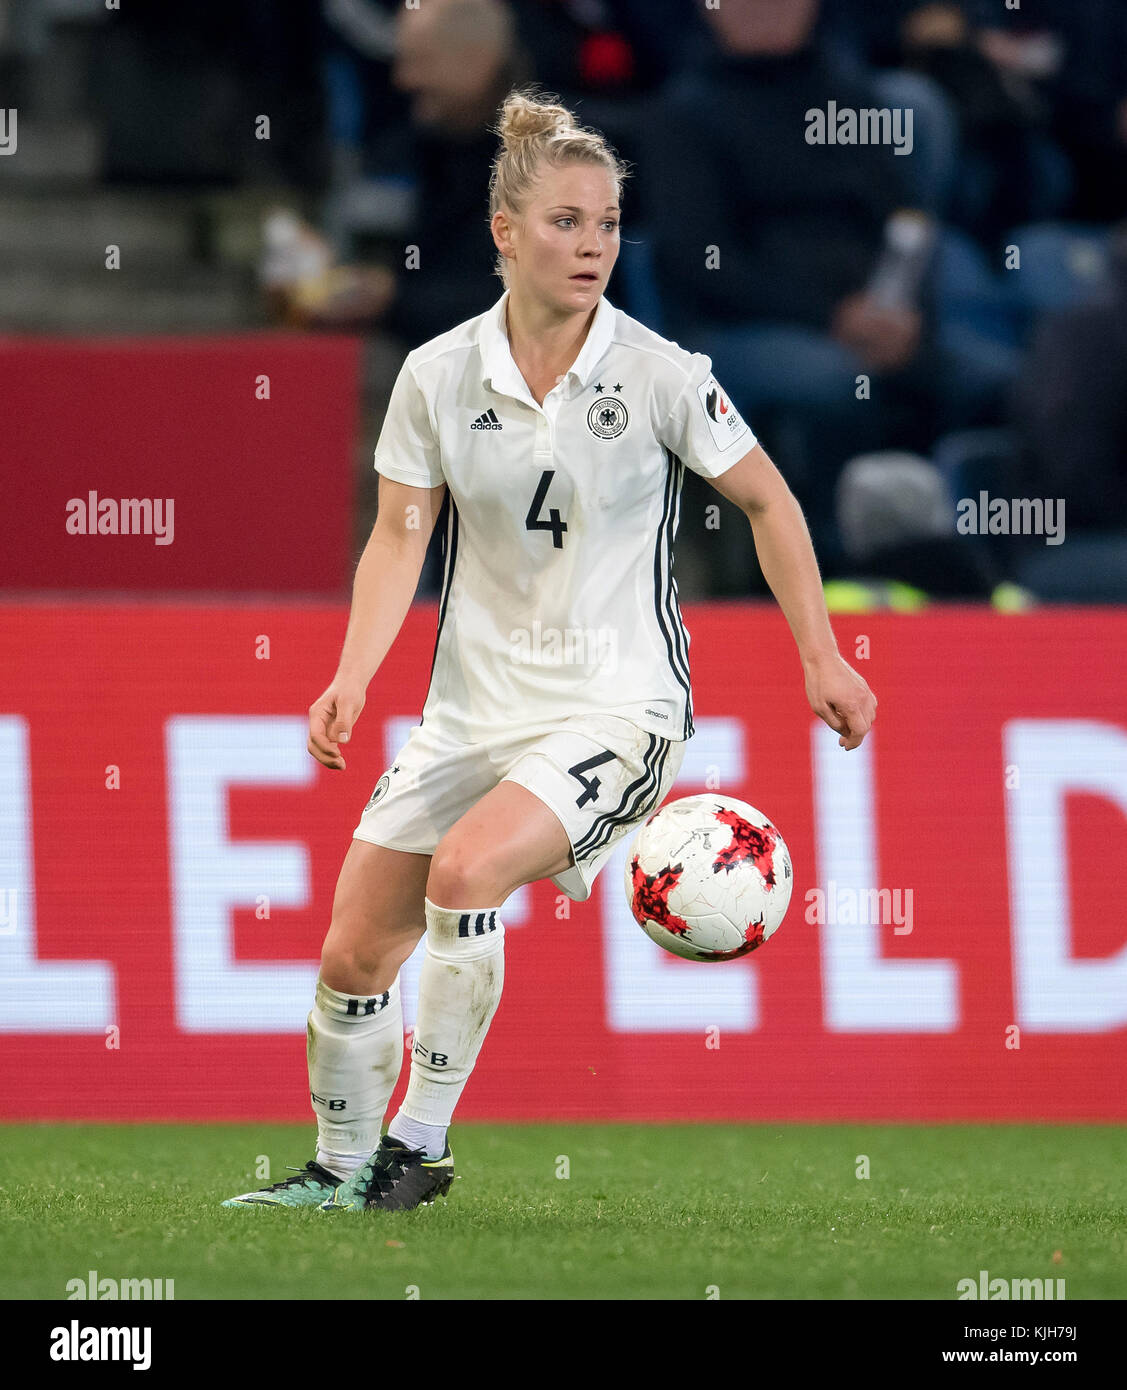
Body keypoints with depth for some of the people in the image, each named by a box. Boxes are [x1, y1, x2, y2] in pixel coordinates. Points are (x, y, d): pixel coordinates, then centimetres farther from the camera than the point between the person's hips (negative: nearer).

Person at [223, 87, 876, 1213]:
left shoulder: (661, 376, -8)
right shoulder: (438, 377, -2)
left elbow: (766, 502, 4)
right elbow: (400, 536, 2)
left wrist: (821, 658, 2)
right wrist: (351, 679, -12)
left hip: (618, 705, -4)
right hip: (475, 706, 4)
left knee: (465, 870, -29)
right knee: (353, 955, 1)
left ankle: (418, 1147, -16)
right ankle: (340, 1172, 24)